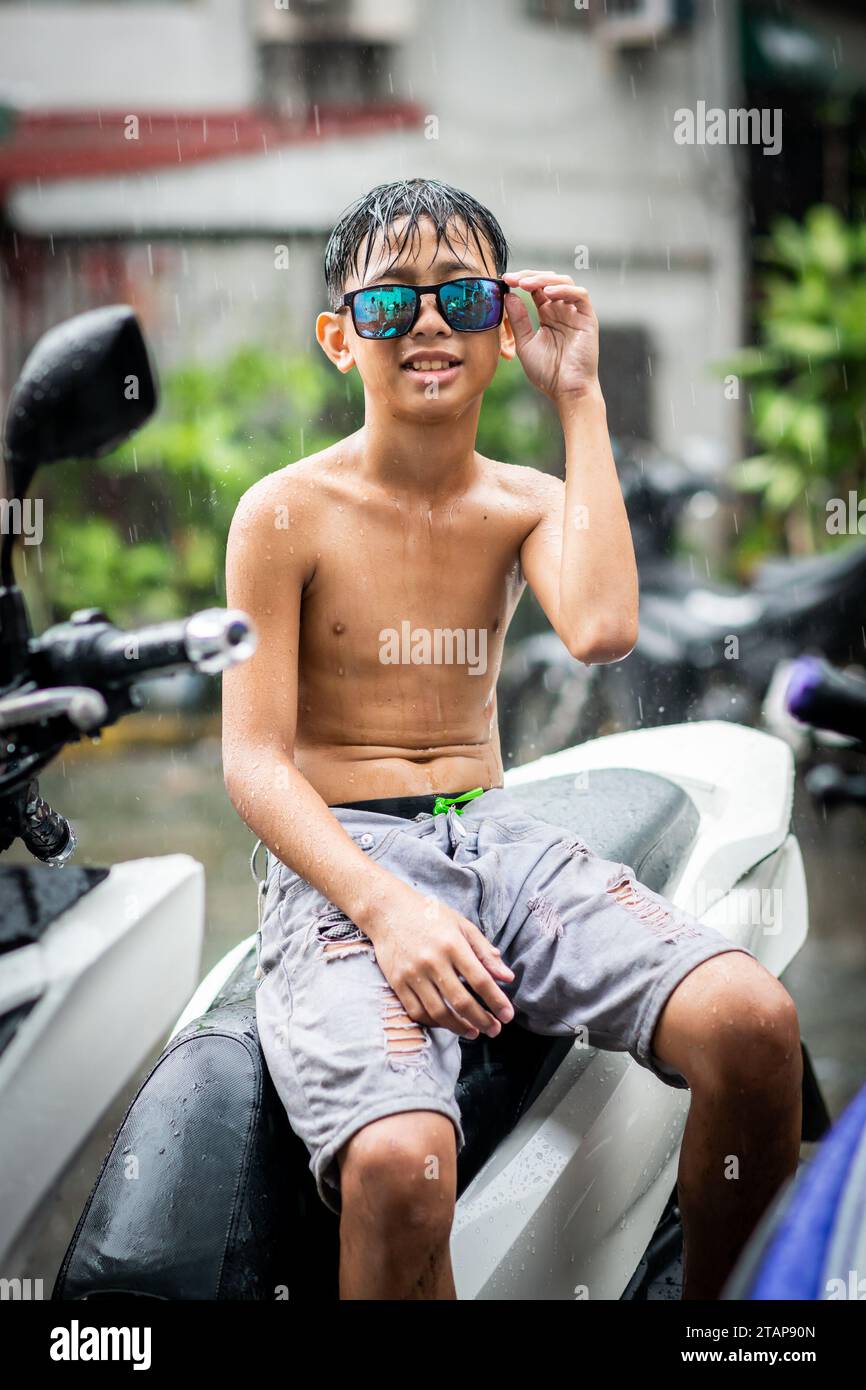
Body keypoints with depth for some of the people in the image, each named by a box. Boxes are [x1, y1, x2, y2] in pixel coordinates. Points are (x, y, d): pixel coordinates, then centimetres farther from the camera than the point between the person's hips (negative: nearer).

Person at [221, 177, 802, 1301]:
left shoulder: (525, 502, 9)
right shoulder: (287, 513, -2)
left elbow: (604, 629, -14)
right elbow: (255, 759, -7)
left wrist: (580, 400, -6)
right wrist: (385, 907, -23)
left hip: (497, 837, 4)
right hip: (338, 860, -4)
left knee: (754, 1020, -22)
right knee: (400, 1163, -35)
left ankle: (726, 1301, 2)